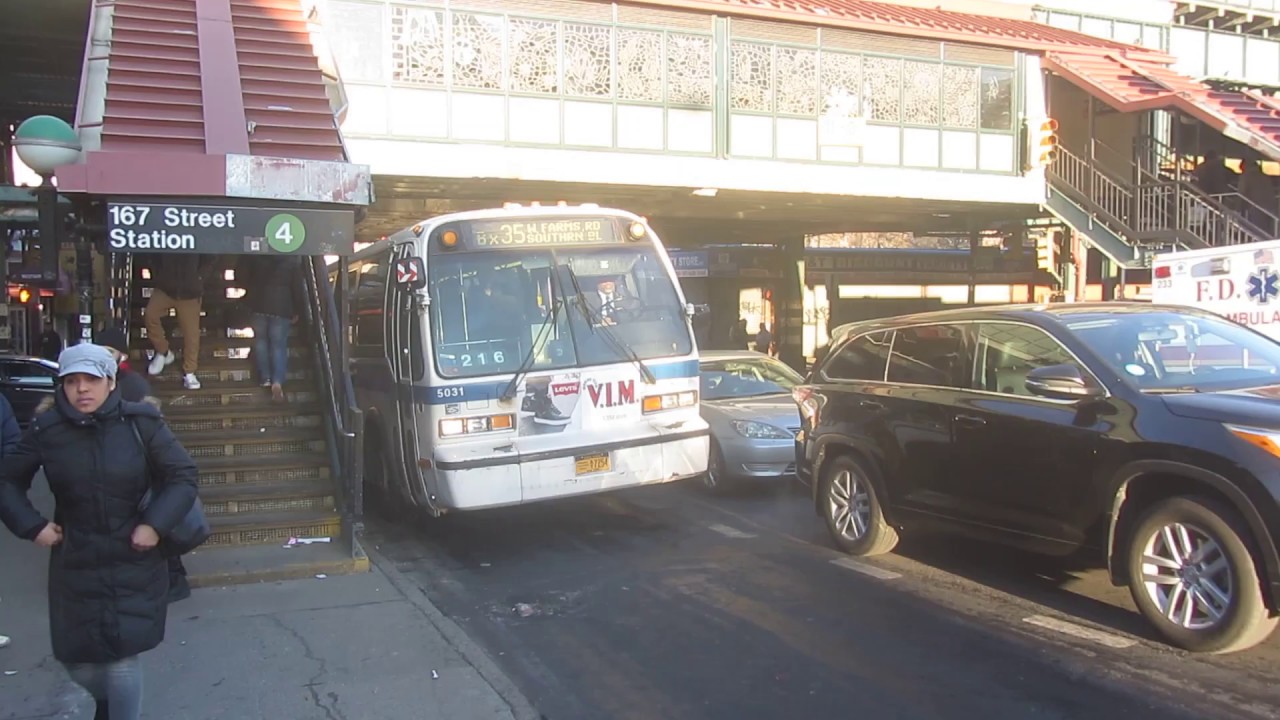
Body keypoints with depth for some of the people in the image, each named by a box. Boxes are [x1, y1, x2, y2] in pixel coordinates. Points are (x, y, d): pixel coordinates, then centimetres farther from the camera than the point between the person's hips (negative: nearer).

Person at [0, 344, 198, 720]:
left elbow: (183, 475, -5)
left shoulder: (141, 423, -10)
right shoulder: (47, 430, -5)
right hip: (74, 564, 3)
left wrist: (156, 524, -15)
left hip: (133, 562, -2)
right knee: (76, 659, 13)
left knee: (123, 659, -5)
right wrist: (32, 526, -3)